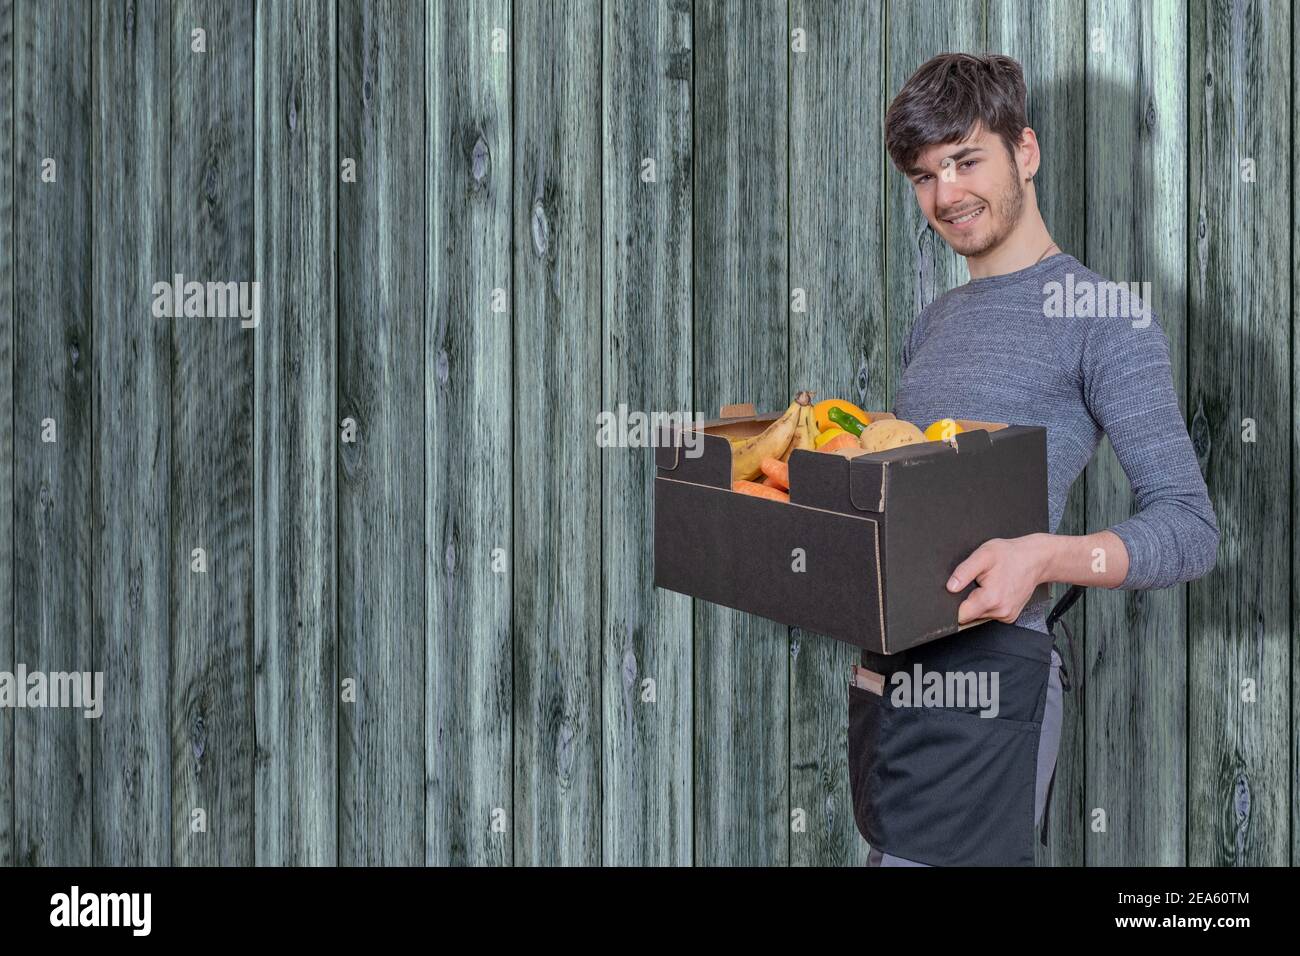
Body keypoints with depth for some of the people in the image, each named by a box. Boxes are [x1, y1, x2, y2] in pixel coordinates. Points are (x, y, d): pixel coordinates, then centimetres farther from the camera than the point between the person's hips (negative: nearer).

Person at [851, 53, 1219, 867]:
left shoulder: (1105, 314, -6)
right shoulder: (933, 324, 18)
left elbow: (1190, 526, -12)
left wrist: (1045, 557, -28)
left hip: (989, 667, -7)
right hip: (885, 664, 8)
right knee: (891, 851, 15)